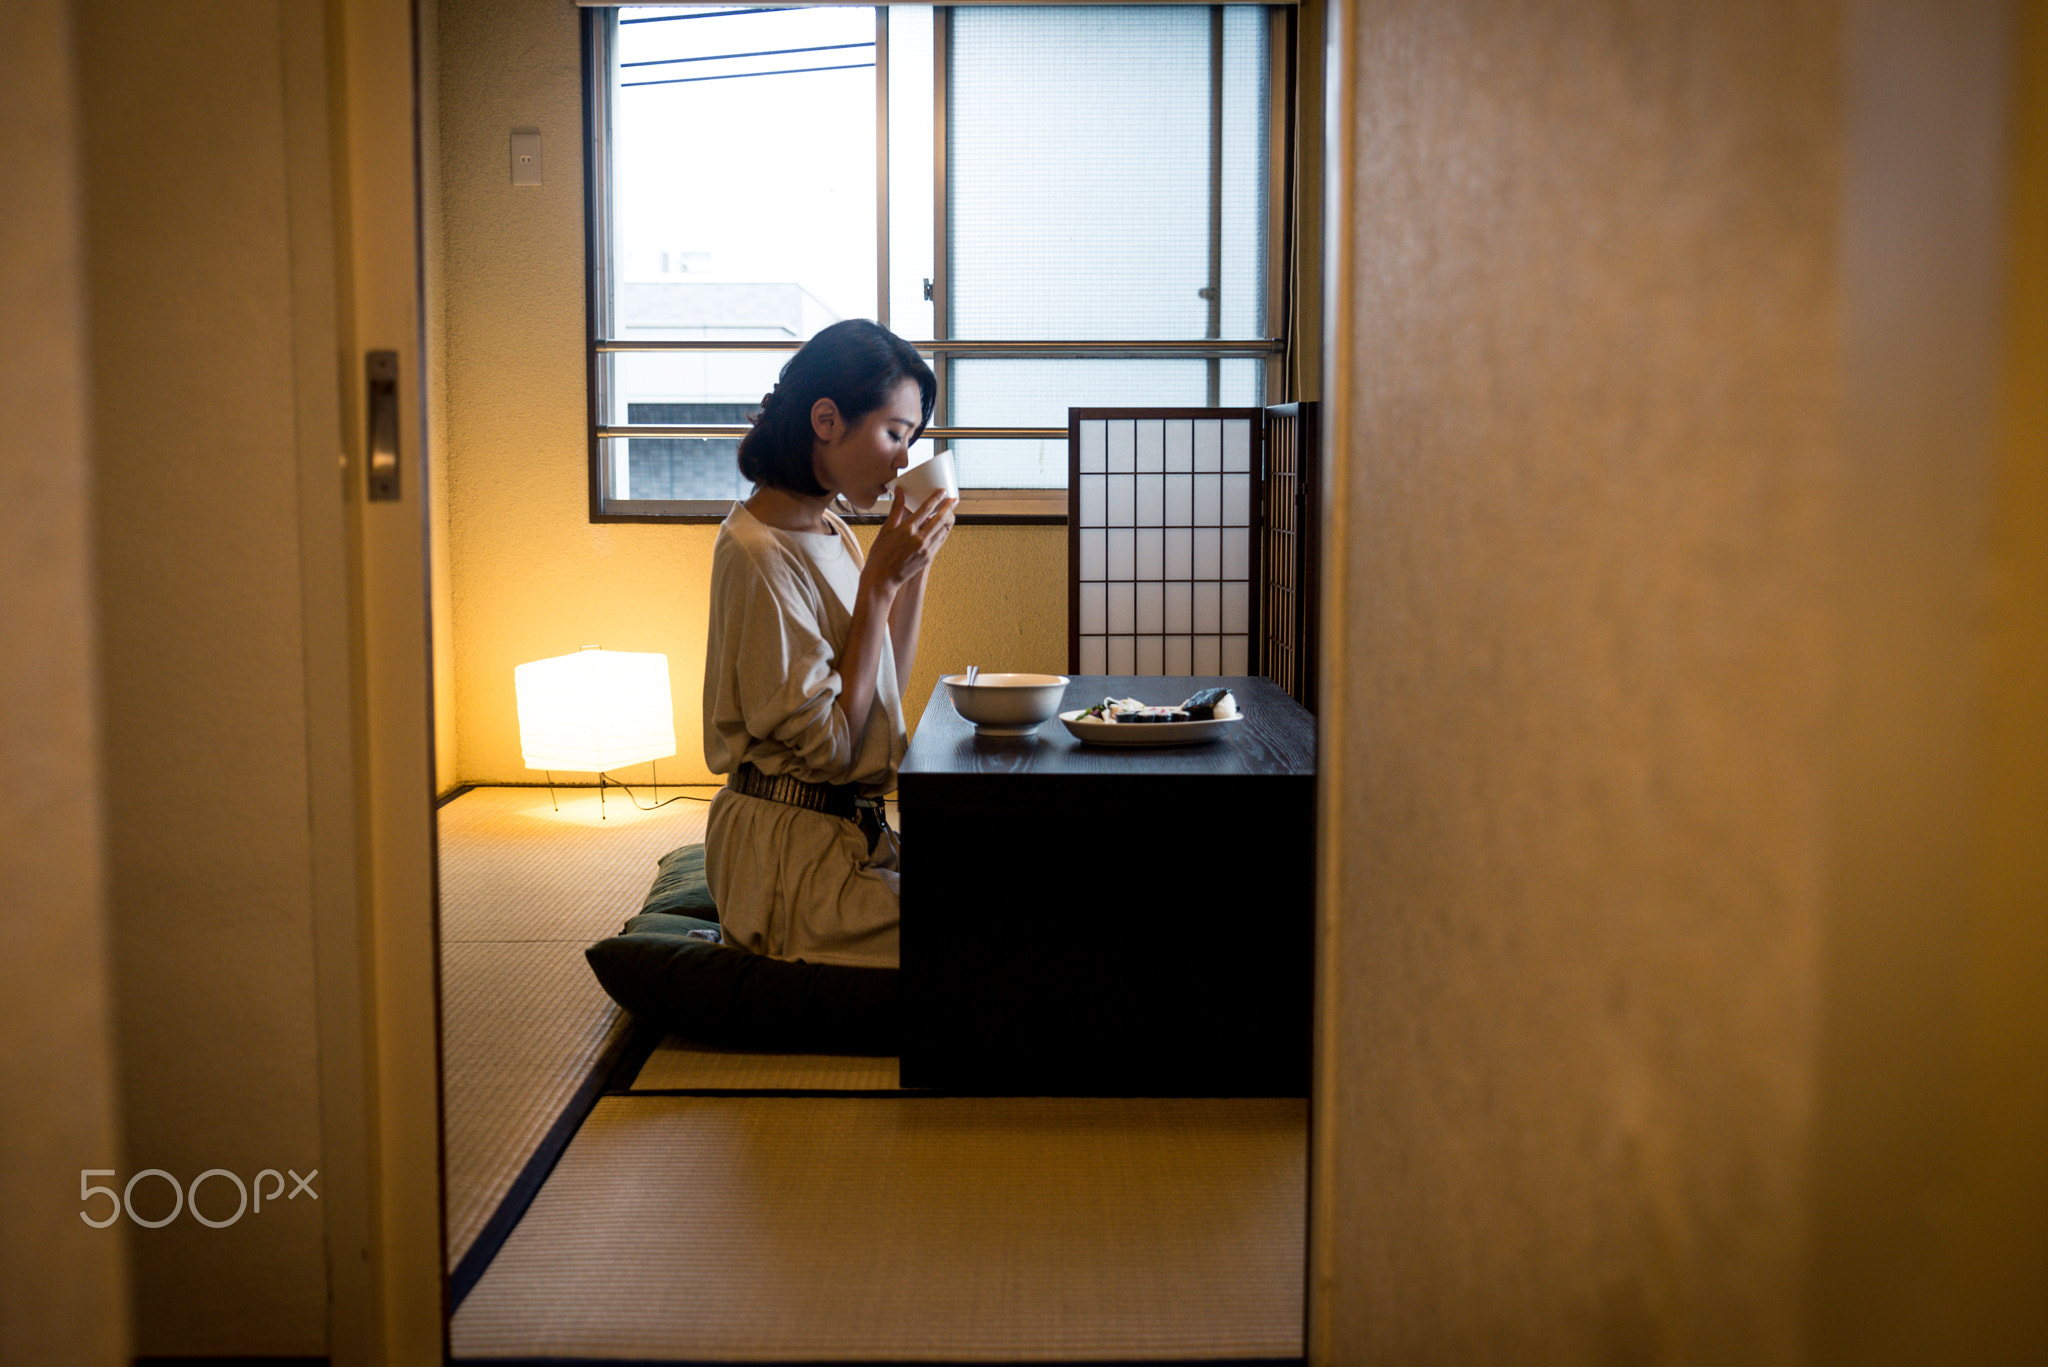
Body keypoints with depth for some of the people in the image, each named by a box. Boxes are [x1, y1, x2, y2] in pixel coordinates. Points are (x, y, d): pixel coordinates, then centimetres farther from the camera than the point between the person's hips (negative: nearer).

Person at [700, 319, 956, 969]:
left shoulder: (829, 531, 11)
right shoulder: (759, 552, -17)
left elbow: (885, 686, 17)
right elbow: (829, 745, -18)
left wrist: (917, 563, 5)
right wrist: (880, 581, -18)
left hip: (849, 830, 10)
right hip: (790, 853, -9)